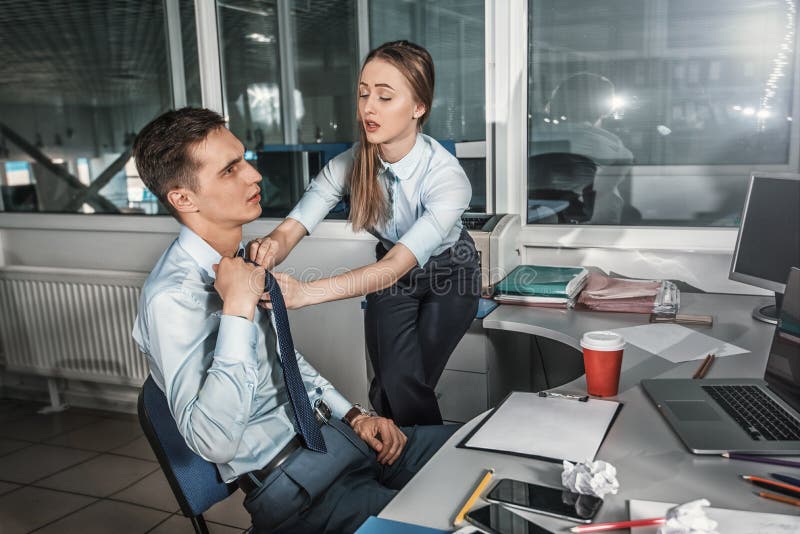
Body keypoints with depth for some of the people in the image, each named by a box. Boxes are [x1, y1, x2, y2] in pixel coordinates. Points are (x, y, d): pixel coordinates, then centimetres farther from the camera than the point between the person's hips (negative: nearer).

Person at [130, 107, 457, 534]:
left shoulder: (240, 257, 4)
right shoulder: (172, 298, -23)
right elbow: (213, 443, -30)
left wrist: (353, 415, 7)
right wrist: (237, 309, -31)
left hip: (331, 433, 8)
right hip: (290, 484, -8)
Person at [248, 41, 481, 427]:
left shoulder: (447, 178, -34)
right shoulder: (350, 164, -21)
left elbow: (398, 264, -45)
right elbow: (291, 228, -28)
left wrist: (306, 292, -57)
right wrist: (270, 248, -54)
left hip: (449, 276, -2)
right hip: (392, 272, 3)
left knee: (409, 383, -13)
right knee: (390, 384, -10)